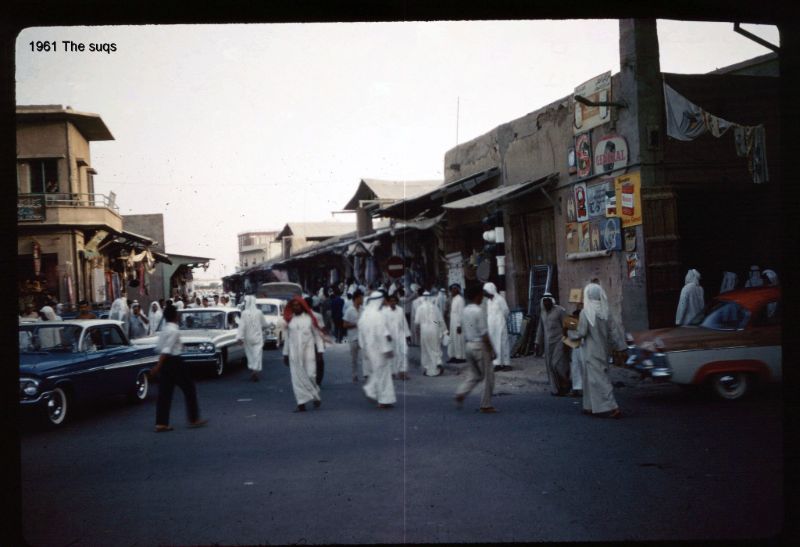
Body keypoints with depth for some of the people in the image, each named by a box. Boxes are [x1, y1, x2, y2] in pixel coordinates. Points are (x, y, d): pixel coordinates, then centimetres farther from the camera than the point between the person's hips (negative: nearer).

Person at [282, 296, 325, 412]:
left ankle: (316, 397, 19)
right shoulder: (289, 320, 9)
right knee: (297, 378, 0)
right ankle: (301, 404, 5)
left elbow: (317, 335, 2)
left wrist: (320, 350, -3)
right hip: (294, 353, 3)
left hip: (308, 352, -2)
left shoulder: (309, 318, 1)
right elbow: (287, 337, 13)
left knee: (310, 375, -7)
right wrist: (285, 353, 12)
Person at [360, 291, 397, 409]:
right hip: (379, 349, -7)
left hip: (369, 349, 7)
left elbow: (361, 333, 10)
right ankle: (384, 400, 8)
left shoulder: (364, 315, 4)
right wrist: (387, 349, -15)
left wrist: (365, 348, 17)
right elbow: (382, 334, -20)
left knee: (375, 372, 22)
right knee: (383, 373, 3)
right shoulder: (379, 315, -19)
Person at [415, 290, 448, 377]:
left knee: (426, 350, 10)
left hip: (424, 330, -1)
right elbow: (441, 320, 2)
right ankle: (438, 363, -5)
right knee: (436, 348, 13)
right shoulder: (435, 307, -1)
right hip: (435, 330, 1)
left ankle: (427, 369, 13)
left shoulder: (420, 308, -5)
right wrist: (443, 330, 11)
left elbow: (417, 322, -4)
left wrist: (417, 326, 18)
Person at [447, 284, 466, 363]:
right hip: (452, 322, 8)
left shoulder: (460, 299, -14)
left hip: (458, 322, -8)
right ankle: (453, 356, 17)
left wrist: (459, 325, -18)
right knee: (452, 339, 11)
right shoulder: (453, 299, 10)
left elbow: (461, 312, -16)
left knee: (458, 339, -2)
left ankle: (461, 357, 6)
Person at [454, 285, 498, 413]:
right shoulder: (479, 311, -15)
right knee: (488, 376, 3)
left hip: (467, 345, 8)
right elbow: (484, 333, -17)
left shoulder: (464, 311, 9)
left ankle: (461, 393, -3)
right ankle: (486, 405, 7)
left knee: (473, 374, 17)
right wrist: (490, 349, -12)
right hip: (479, 345, -8)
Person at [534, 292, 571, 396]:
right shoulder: (543, 312, 12)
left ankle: (566, 384, 9)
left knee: (557, 364, -13)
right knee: (550, 366, 5)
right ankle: (555, 389, 13)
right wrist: (537, 342, 15)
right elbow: (540, 328, 17)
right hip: (547, 343, 6)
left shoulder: (560, 311, -8)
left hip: (559, 341, -6)